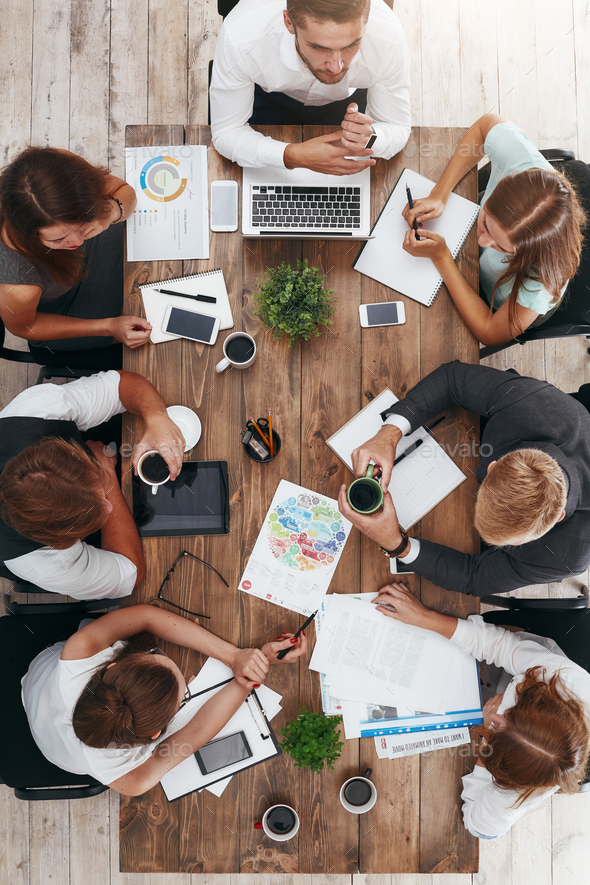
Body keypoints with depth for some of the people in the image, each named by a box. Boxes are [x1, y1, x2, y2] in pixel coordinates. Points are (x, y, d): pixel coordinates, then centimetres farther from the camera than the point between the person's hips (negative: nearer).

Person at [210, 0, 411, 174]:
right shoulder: (238, 38, -43)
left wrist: (368, 138, -48)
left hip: (349, 100, 2)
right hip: (268, 99, -1)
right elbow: (225, 132, -30)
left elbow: (398, 129, -22)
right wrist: (291, 156, -49)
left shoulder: (388, 40, -38)